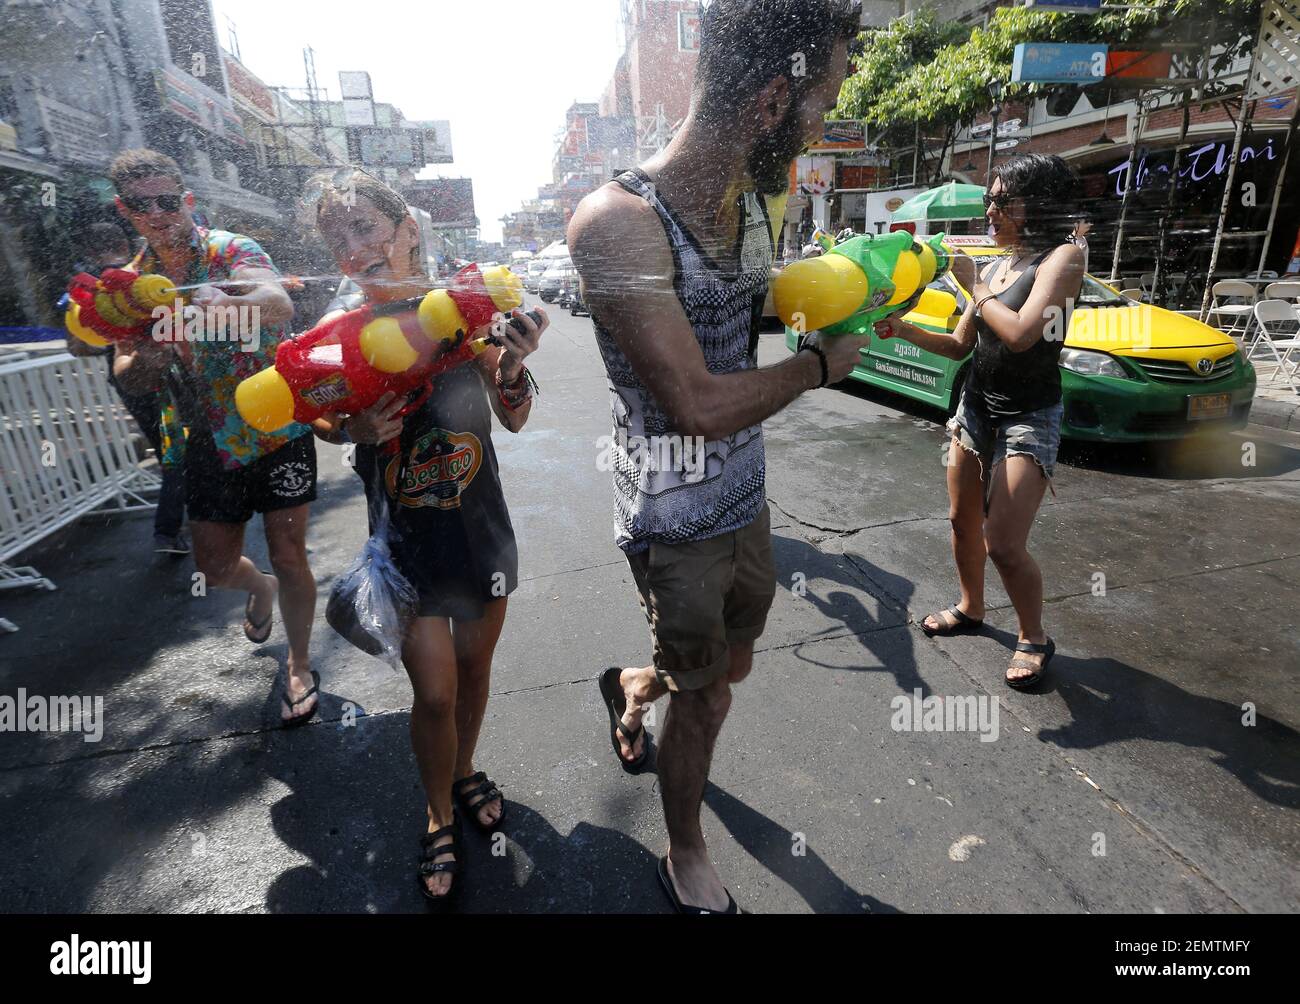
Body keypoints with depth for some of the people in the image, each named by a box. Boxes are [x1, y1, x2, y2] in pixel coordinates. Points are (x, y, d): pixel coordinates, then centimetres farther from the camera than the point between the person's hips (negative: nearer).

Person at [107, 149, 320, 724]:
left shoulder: (232, 251, -9)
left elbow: (280, 304, -32)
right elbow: (127, 379, 2)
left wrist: (228, 304, -54)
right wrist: (143, 361, -21)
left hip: (279, 430, -4)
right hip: (207, 445, 5)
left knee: (288, 556, 0)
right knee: (215, 569, 10)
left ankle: (299, 666, 22)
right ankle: (260, 588, 48)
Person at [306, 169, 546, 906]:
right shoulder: (340, 327, -10)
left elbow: (514, 418, -4)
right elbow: (320, 418, 5)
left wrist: (512, 366, -24)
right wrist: (353, 428, -17)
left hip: (480, 521, 2)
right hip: (403, 534, -1)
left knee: (475, 662, 18)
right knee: (435, 689, 2)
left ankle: (465, 770, 47)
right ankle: (440, 817, 32)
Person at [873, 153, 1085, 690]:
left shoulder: (1062, 257, -9)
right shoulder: (994, 267, 12)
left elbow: (1021, 334, -25)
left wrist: (972, 285, -11)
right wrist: (902, 330, 0)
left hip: (1030, 417, -7)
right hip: (976, 405, 7)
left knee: (1003, 543, -11)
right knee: (963, 522, 12)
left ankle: (1034, 640, 12)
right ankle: (970, 608, 33)